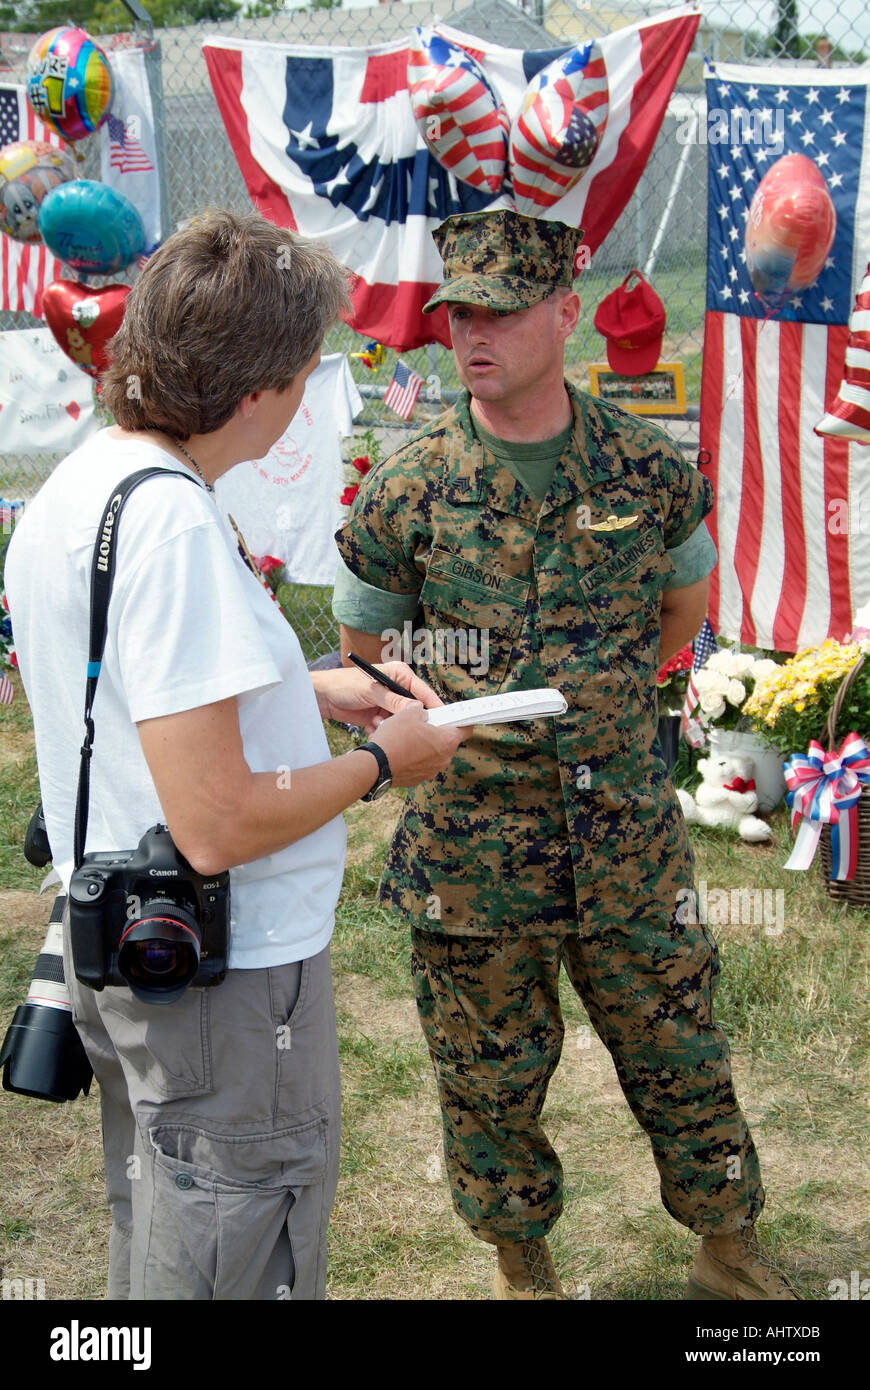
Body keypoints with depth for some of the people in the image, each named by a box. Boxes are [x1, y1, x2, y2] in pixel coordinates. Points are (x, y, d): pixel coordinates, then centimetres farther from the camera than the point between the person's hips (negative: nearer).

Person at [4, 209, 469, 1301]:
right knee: (244, 1271, 8)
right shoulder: (172, 524, -27)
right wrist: (380, 764, -12)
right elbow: (217, 825, -28)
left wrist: (313, 689, 12)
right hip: (224, 970, -10)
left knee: (153, 1250, 26)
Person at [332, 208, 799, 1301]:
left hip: (626, 834, 1)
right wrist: (473, 720, 3)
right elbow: (363, 655, 5)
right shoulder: (406, 491, -8)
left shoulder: (648, 469, -4)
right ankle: (521, 1263, 37)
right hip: (471, 847, -1)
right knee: (490, 1078, 13)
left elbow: (686, 605, 15)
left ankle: (728, 1251, 36)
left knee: (681, 1055, 14)